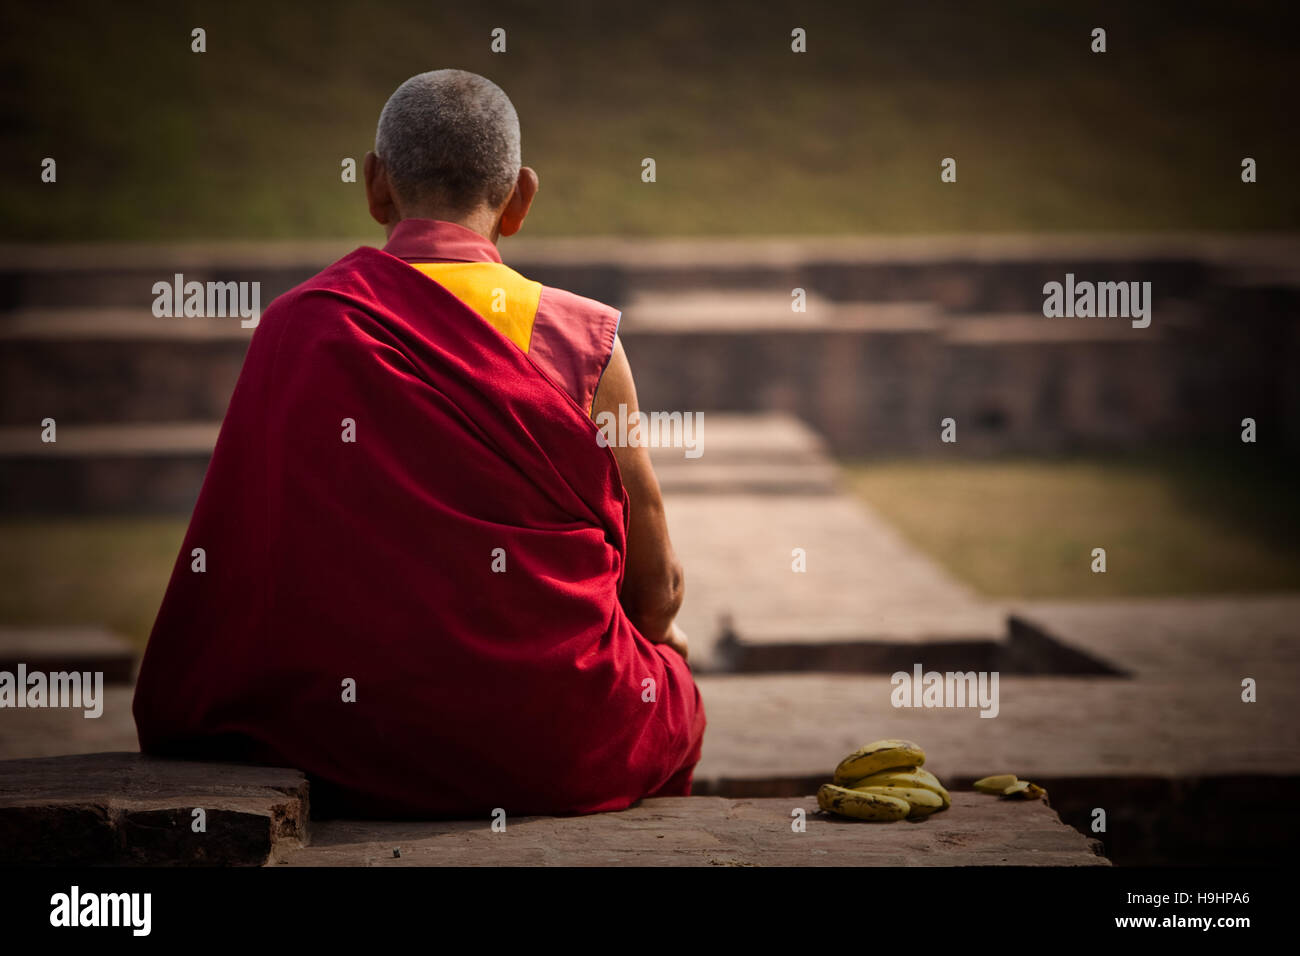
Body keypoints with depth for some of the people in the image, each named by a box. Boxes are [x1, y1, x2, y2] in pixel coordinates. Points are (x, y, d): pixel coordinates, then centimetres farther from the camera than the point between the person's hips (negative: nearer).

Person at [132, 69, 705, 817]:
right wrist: (664, 636, 24)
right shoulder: (583, 340, -6)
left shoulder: (297, 328, -4)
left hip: (353, 760, 1)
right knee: (672, 690, 33)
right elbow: (656, 588, 0)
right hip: (564, 754, -1)